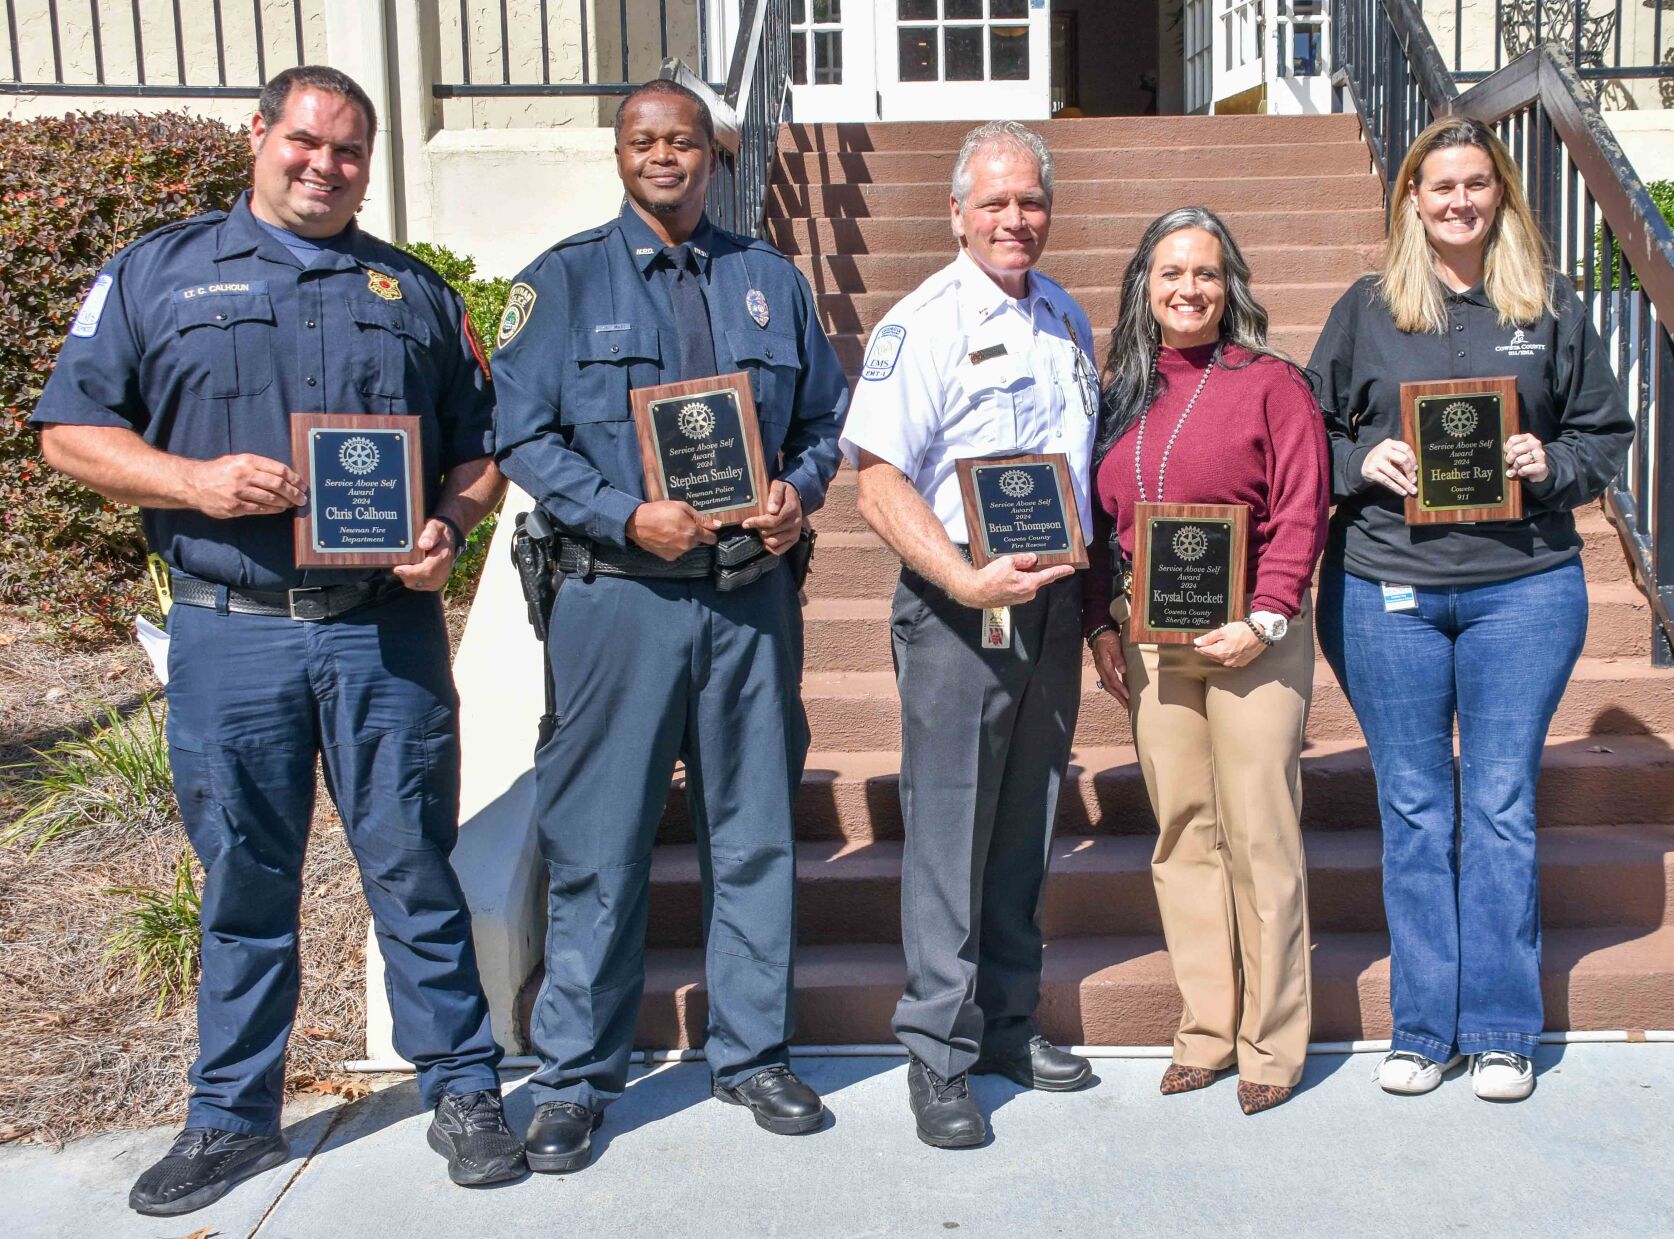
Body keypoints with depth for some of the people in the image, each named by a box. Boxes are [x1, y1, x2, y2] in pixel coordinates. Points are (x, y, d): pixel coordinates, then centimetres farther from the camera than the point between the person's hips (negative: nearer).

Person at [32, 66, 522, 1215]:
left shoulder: (416, 291, 14)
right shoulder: (159, 271, 9)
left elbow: (481, 447, 14)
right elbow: (72, 430, 5)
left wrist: (448, 529, -6)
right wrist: (196, 480, -12)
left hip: (388, 631, 1)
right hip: (229, 635, 0)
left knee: (417, 868, 5)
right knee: (244, 882, 10)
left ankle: (464, 1091, 19)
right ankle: (233, 1118, 25)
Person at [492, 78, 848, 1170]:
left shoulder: (772, 280, 12)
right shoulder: (565, 280, 4)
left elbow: (827, 418, 15)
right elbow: (523, 437, -2)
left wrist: (799, 492, -6)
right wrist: (628, 515, -15)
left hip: (752, 596, 3)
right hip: (621, 597, -3)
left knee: (755, 834, 10)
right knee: (599, 845, 2)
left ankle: (754, 1052, 26)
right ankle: (576, 1078, 17)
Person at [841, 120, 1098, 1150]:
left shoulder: (1067, 318, 14)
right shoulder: (923, 323, -8)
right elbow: (879, 482, -15)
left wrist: (1091, 586, 14)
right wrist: (967, 581, -26)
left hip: (1054, 598, 6)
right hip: (960, 605, -6)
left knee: (1026, 825, 14)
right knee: (949, 831, 0)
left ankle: (1008, 1020, 29)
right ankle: (938, 1050, 12)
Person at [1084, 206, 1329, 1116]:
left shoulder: (1271, 384, 0)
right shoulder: (1118, 393, 12)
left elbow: (1302, 511, -6)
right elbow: (1095, 520, 13)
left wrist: (1265, 616, -15)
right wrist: (1100, 624, 4)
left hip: (1252, 639, -4)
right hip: (1146, 640, 4)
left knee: (1259, 836, -1)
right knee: (1181, 837, 8)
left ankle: (1272, 1041, 13)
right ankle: (1206, 1028, 20)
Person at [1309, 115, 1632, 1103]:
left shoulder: (1550, 307, 8)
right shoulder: (1368, 309, 7)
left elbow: (1606, 430, 12)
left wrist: (1552, 464, -8)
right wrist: (1363, 462, -8)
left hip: (1523, 587, 0)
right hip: (1386, 590, 0)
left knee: (1502, 806, 4)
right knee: (1414, 809, 6)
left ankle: (1503, 1031, 16)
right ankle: (1425, 1027, 18)